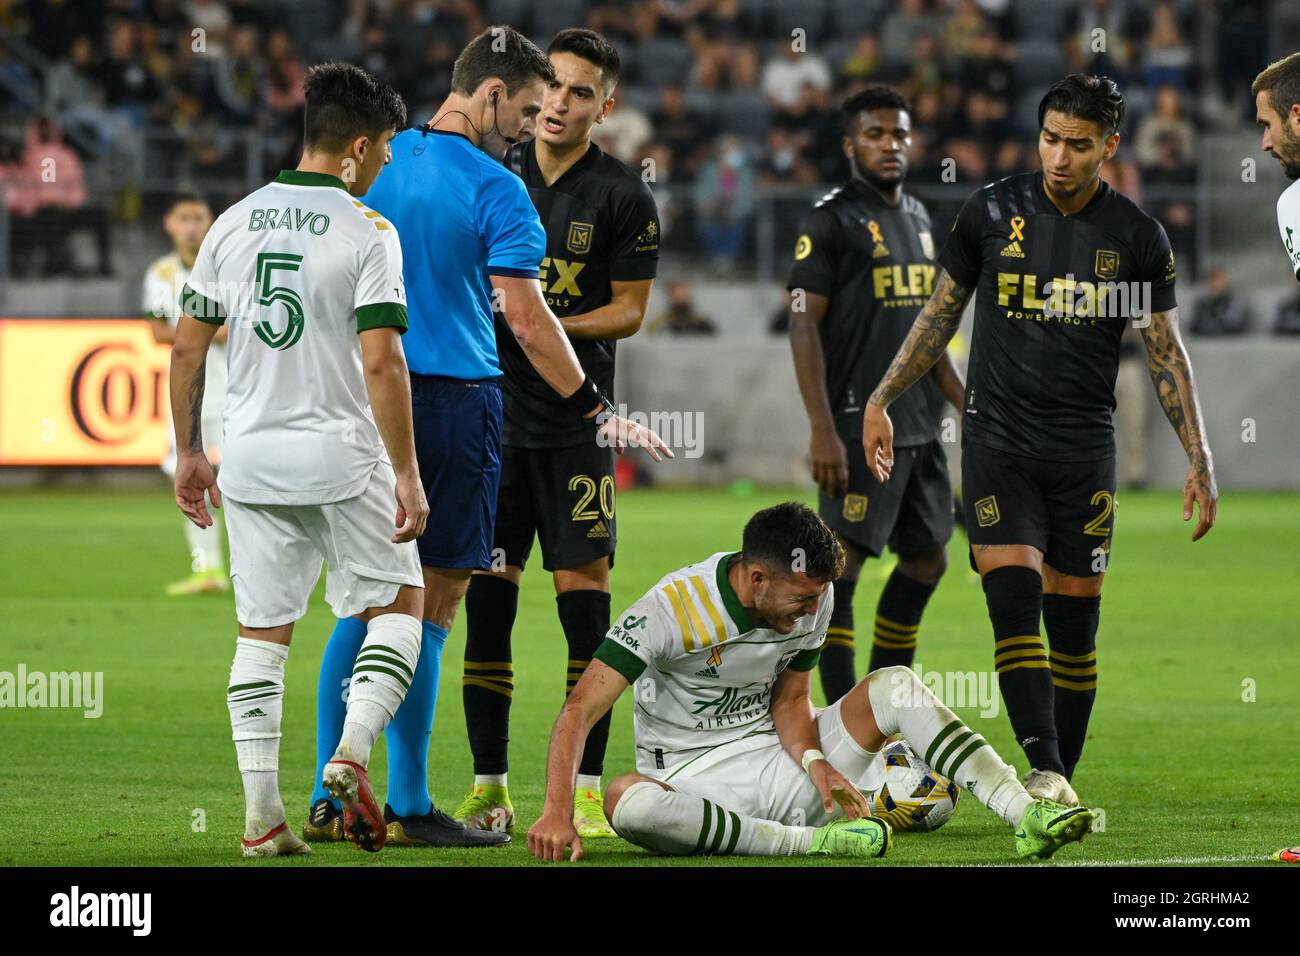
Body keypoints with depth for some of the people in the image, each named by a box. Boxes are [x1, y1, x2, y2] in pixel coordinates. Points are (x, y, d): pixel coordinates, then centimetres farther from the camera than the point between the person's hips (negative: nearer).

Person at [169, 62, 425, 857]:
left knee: (263, 633, 8)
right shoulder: (367, 232, -10)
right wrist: (407, 475, -12)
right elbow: (380, 361, -16)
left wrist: (189, 452, 18)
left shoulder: (234, 224, 6)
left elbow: (188, 347, 8)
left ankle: (262, 813, 5)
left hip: (252, 458, 5)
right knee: (399, 604, 12)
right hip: (343, 458, -5)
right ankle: (353, 750, -8)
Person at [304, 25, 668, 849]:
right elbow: (527, 318, -14)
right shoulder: (496, 191, -8)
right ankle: (408, 807, 1)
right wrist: (596, 413, -8)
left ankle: (331, 797, 8)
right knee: (429, 610, -1)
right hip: (454, 402, -6)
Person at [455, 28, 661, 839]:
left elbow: (630, 311, -2)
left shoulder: (623, 196, -1)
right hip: (491, 415, 3)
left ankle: (586, 790, -1)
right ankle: (490, 787, 8)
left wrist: (551, 325, -15)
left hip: (576, 423, -3)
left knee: (584, 592, -6)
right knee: (486, 596, 1)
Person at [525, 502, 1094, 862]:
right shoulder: (673, 607, -21)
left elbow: (790, 697, 8)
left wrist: (813, 760, -15)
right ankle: (813, 841, -38)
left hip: (777, 758, 5)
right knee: (626, 802, -41)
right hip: (689, 777, -5)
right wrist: (557, 814, -38)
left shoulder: (814, 599, -3)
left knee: (896, 686, -14)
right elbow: (579, 712, -24)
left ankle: (1027, 817, -24)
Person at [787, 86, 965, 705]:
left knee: (926, 562, 12)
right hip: (860, 430, -9)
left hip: (919, 427, 9)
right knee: (842, 562, -9)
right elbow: (803, 325, -13)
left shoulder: (918, 219, 17)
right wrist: (822, 431, -20)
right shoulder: (831, 219, -7)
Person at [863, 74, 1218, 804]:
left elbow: (1166, 352, 7)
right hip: (997, 439, -1)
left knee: (1074, 624, 2)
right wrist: (882, 401, 8)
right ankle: (1043, 772, -23)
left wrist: (1200, 458, 1)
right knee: (1013, 594, -17)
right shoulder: (993, 211, 1)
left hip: (1085, 449, 1)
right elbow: (941, 314, 12)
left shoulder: (1138, 237, 0)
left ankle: (1062, 783, 11)